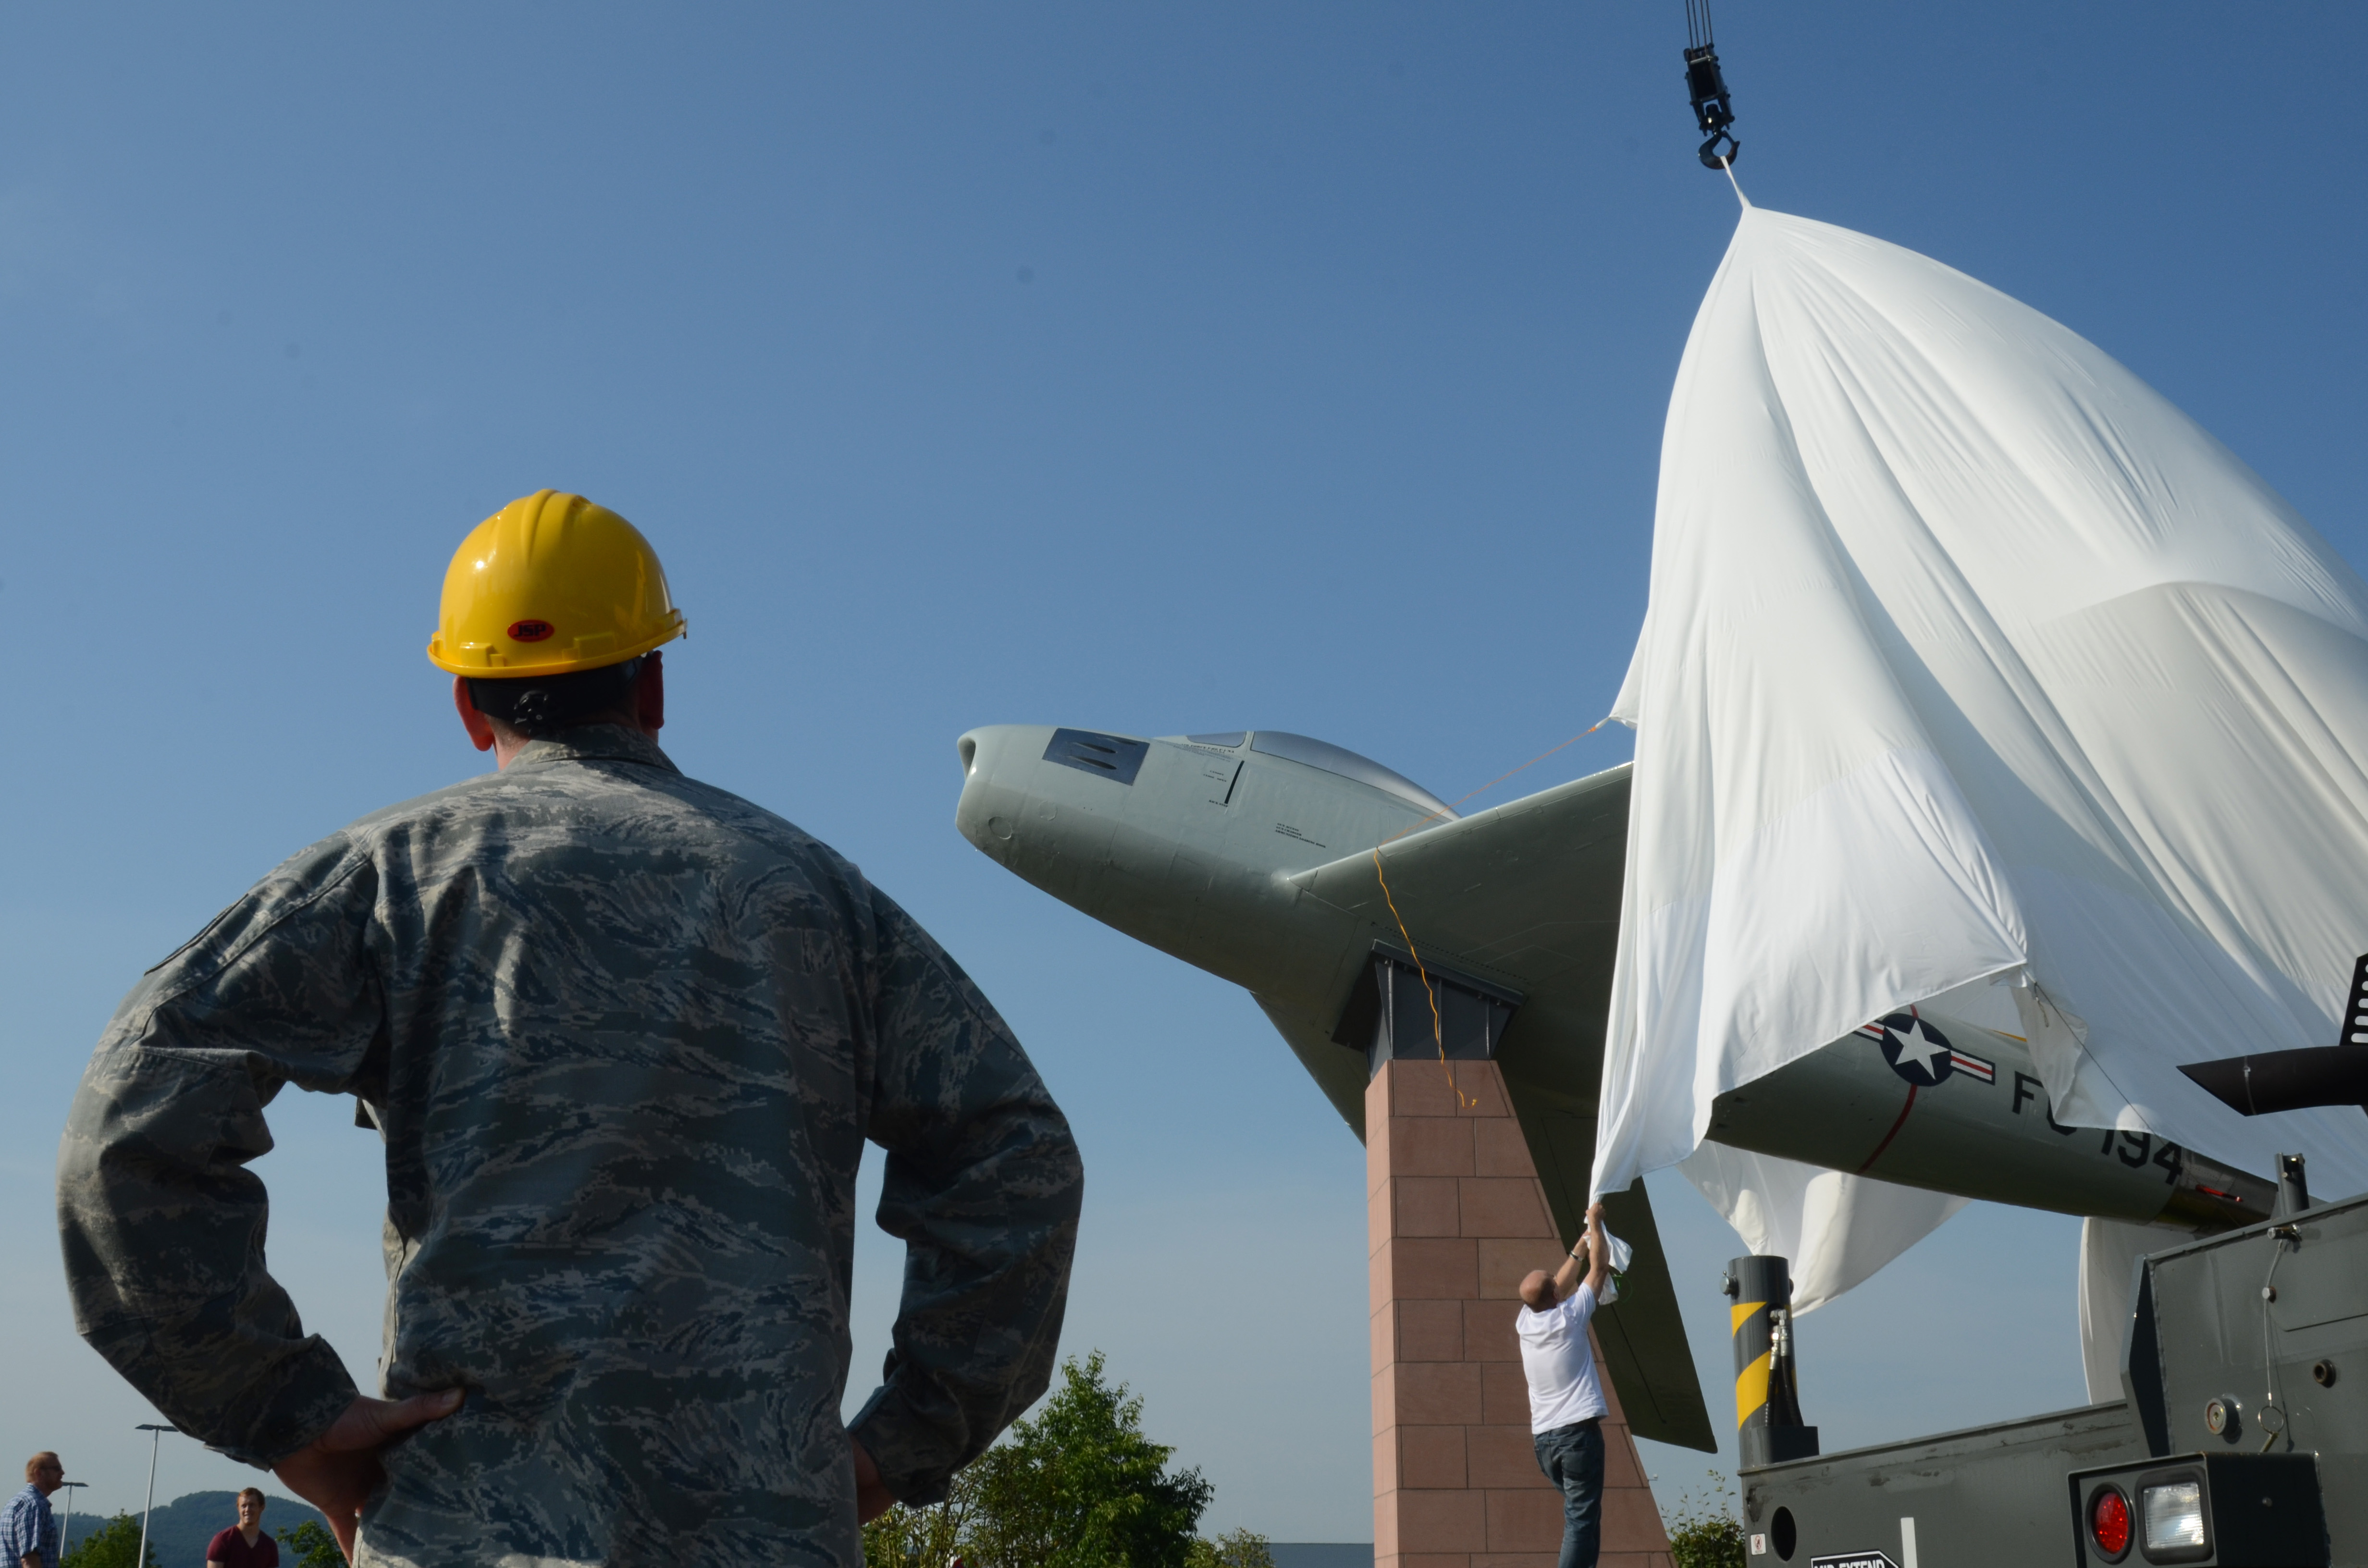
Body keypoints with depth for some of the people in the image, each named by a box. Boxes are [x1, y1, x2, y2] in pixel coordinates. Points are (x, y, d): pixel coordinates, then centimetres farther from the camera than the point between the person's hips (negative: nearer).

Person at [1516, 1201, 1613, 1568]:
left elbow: (1560, 1286, 27)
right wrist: (1596, 1225, 18)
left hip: (1543, 1438, 6)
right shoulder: (1570, 1316, -6)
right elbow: (1599, 1269, 6)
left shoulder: (1525, 1322, 8)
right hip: (1578, 1431, -6)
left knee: (1579, 1513, 21)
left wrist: (1581, 1246, 34)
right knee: (1583, 1518, -10)